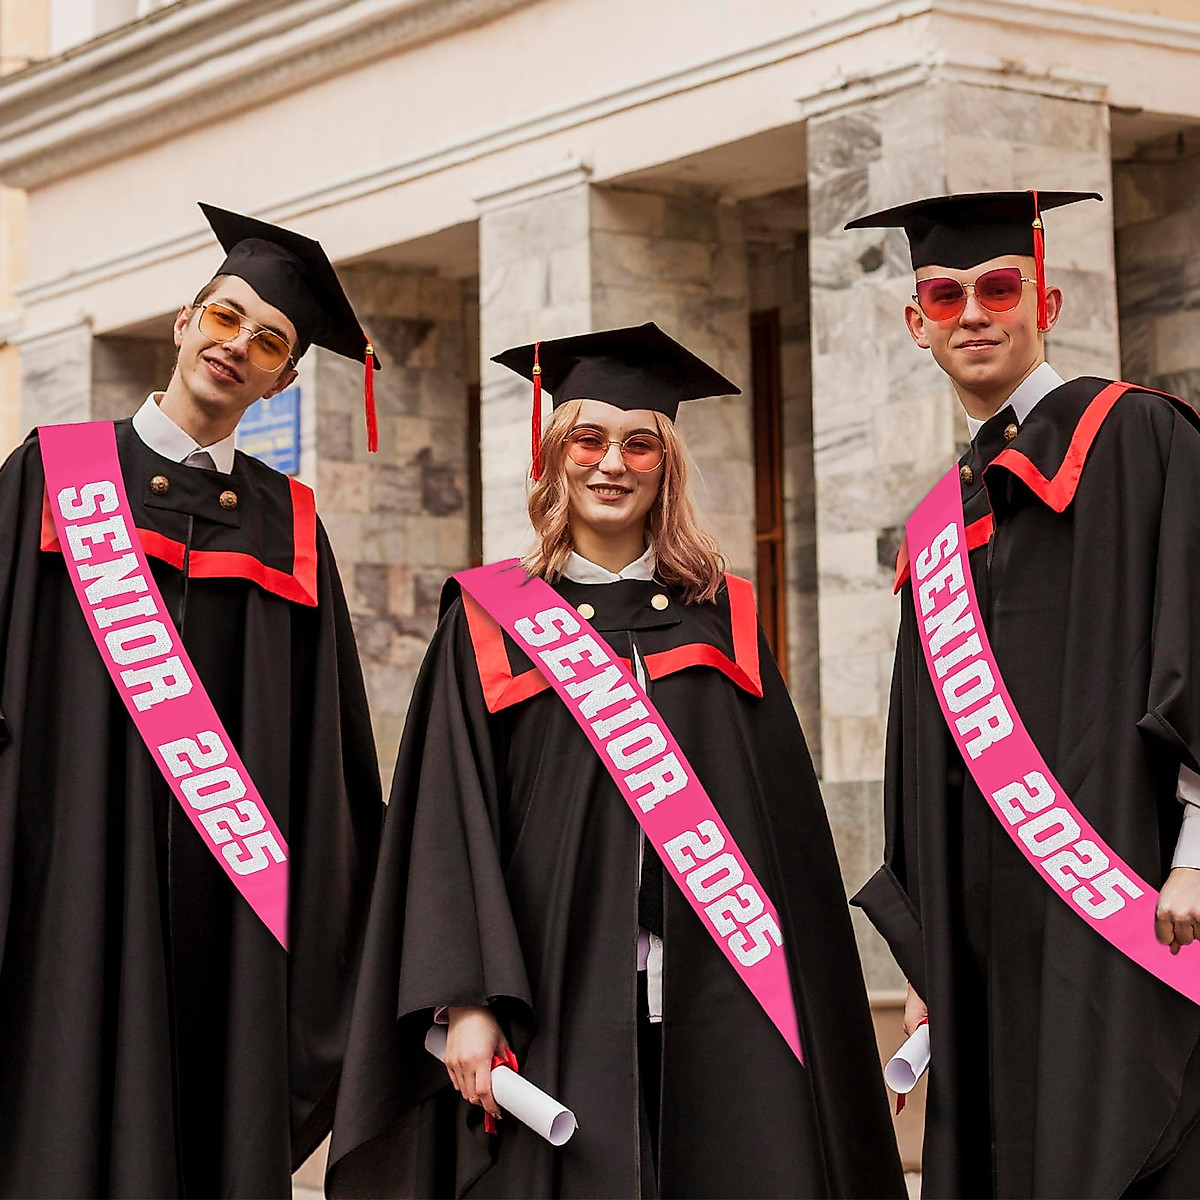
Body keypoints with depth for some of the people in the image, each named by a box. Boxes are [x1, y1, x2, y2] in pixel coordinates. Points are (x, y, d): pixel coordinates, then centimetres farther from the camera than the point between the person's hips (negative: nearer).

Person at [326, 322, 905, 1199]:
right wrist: (465, 999, -13)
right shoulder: (488, 624, 6)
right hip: (554, 1010, -2)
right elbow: (451, 828, -2)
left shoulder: (721, 620, 12)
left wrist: (796, 1006, 2)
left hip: (713, 1013, 2)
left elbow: (785, 825, 10)